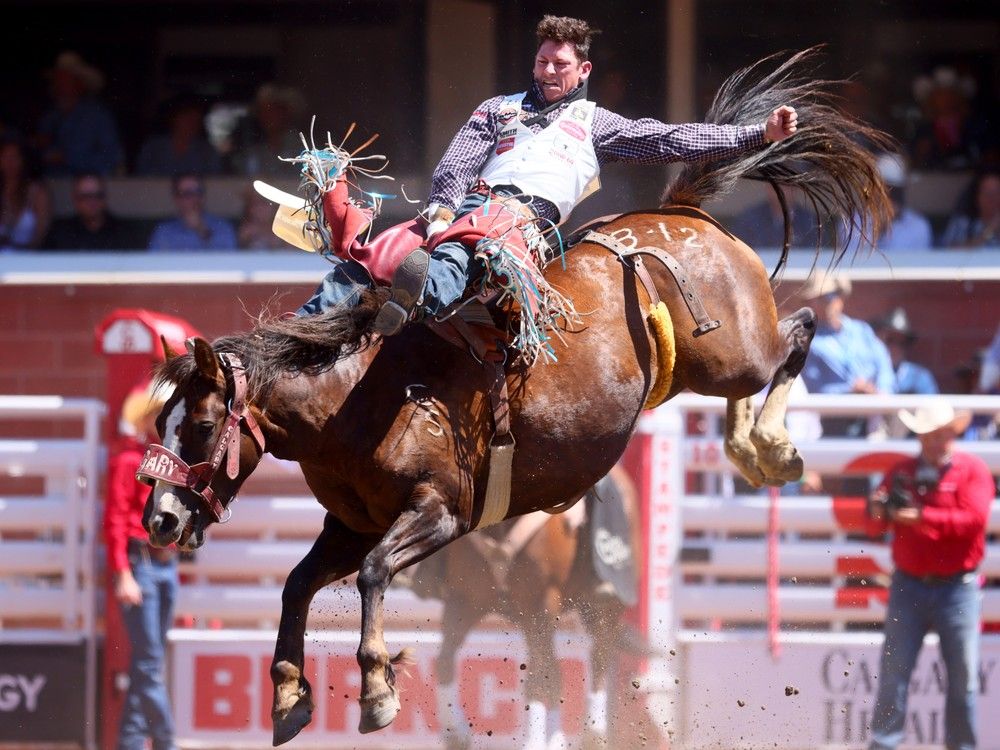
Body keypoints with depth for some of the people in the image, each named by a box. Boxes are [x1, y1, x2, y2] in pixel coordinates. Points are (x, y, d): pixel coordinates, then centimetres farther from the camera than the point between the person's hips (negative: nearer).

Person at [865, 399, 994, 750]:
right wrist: (879, 512, -17)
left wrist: (922, 517, -20)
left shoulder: (972, 470, -1)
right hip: (908, 586, 2)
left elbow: (974, 519, -16)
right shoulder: (902, 472, 8)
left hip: (956, 587, -2)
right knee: (893, 674, -1)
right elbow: (875, 526, 7)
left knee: (963, 676, 2)